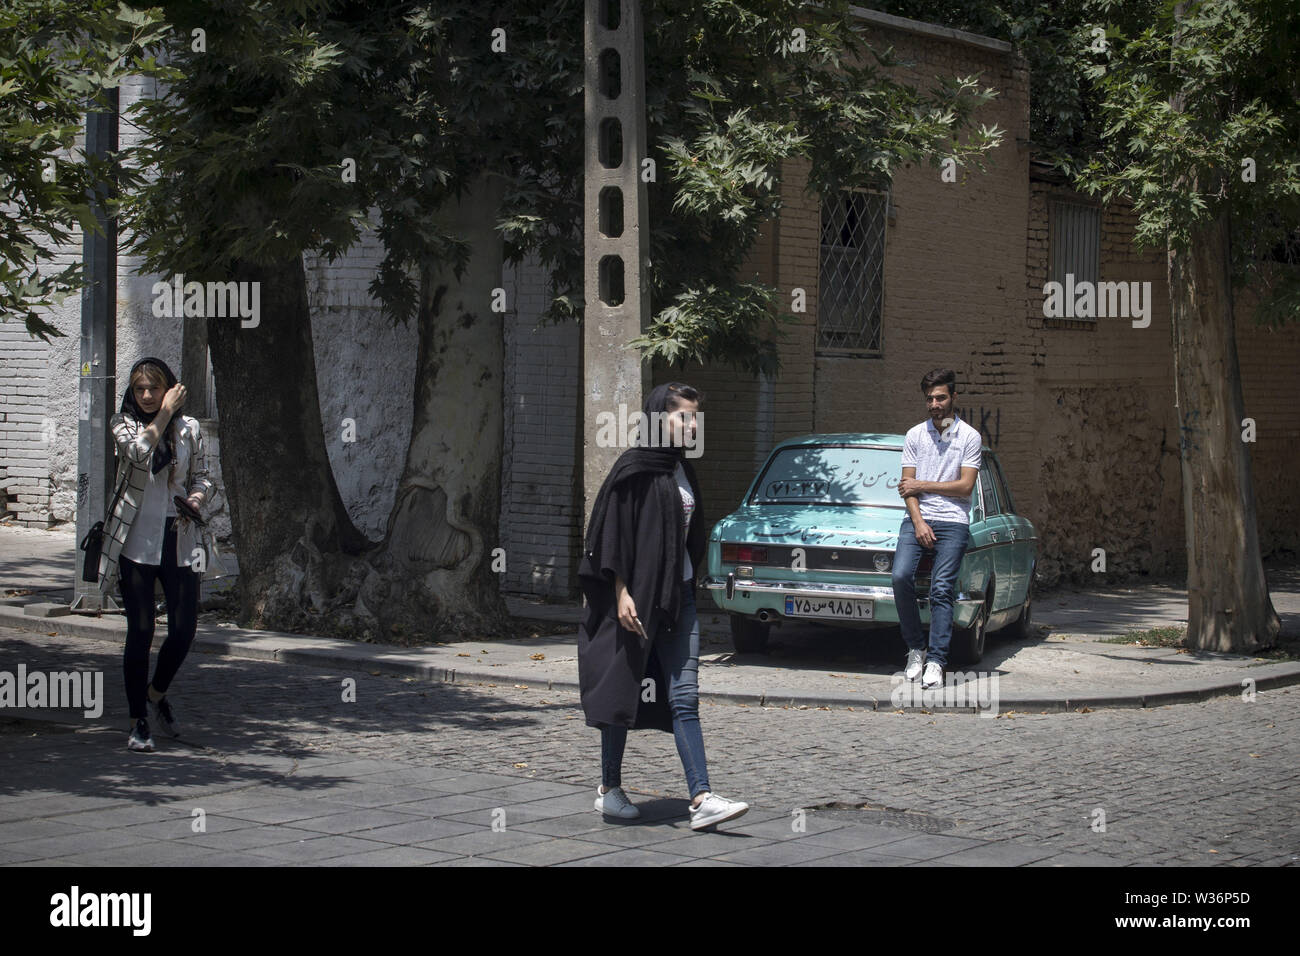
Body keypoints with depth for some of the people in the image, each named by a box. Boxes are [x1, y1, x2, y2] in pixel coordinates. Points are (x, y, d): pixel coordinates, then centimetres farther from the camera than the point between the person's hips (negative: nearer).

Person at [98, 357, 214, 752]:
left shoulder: (189, 428, 7)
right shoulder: (123, 423, 1)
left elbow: (201, 479, 13)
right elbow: (139, 450, -20)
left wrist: (196, 498, -8)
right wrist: (165, 412, -12)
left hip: (179, 540, 2)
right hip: (136, 541, -2)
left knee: (184, 629, -1)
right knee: (140, 631, -4)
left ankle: (157, 693, 29)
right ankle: (138, 722, 8)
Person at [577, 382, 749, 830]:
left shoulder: (682, 472, 13)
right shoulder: (634, 470, -10)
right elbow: (613, 534, -14)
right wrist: (622, 594, -20)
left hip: (677, 596, 7)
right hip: (636, 598, -7)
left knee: (684, 696, -2)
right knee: (625, 689, 4)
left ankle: (701, 799, -9)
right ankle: (609, 789, 19)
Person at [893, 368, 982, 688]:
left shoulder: (969, 437, 4)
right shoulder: (915, 435, 11)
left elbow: (965, 485, -3)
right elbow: (907, 486, 7)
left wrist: (922, 485, -3)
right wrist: (918, 522, -7)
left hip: (953, 521, -2)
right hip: (918, 518, 2)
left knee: (942, 589, -12)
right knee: (901, 576, -18)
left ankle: (936, 661, -12)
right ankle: (915, 648, -4)